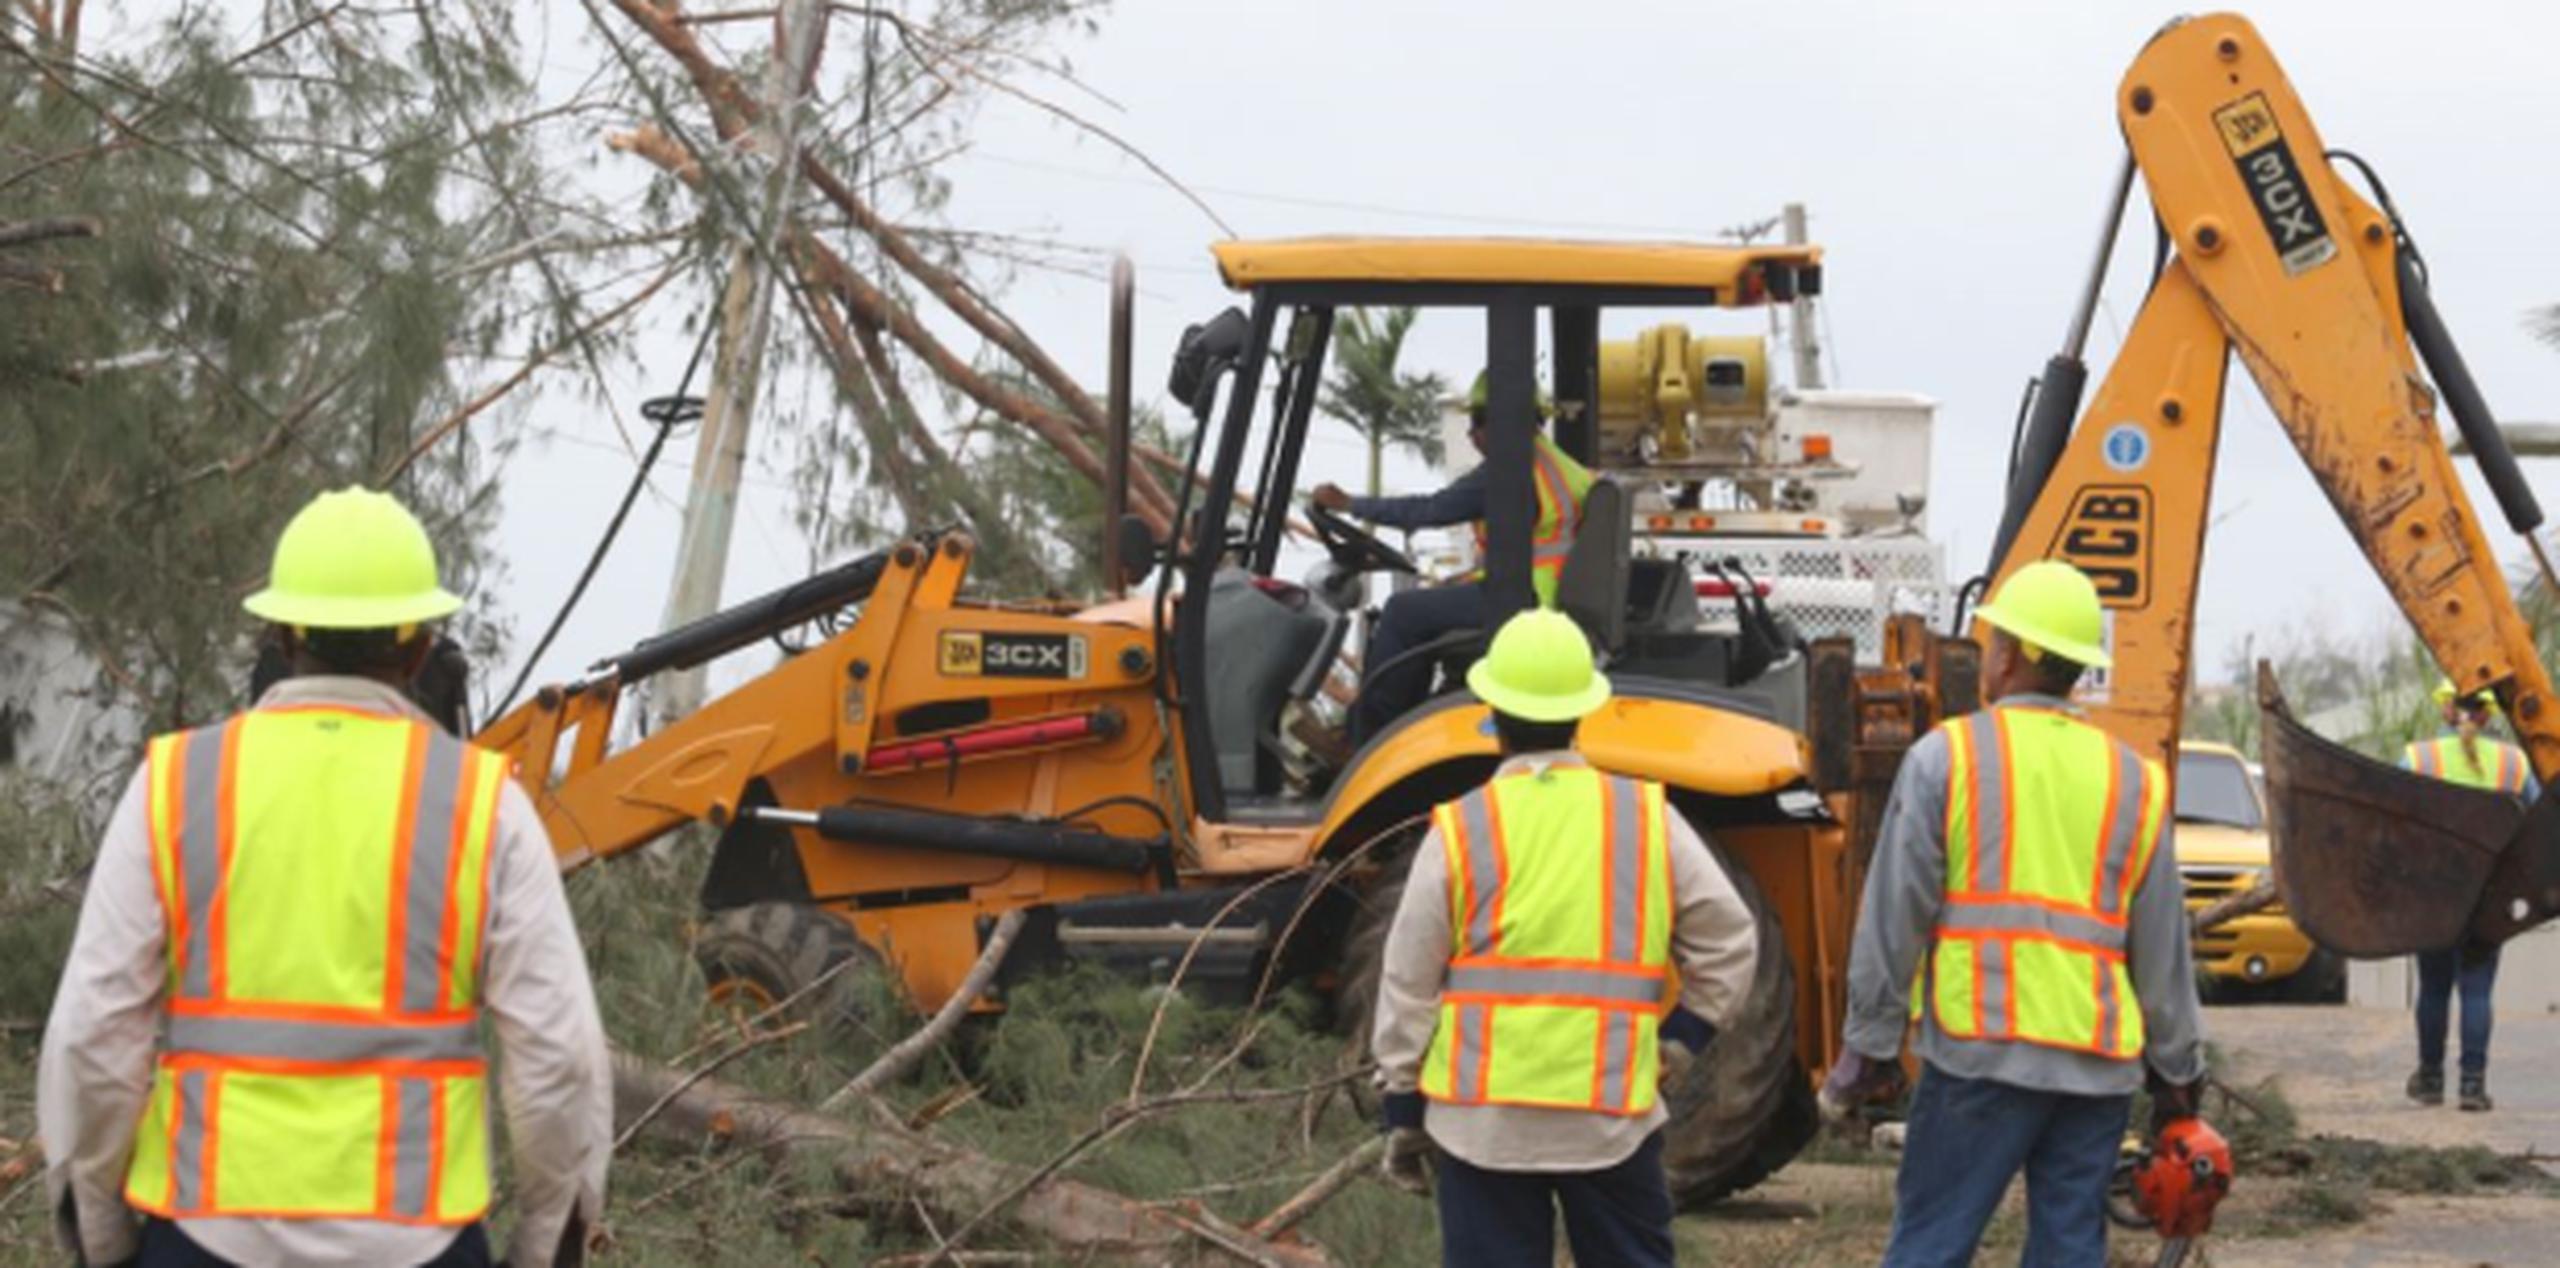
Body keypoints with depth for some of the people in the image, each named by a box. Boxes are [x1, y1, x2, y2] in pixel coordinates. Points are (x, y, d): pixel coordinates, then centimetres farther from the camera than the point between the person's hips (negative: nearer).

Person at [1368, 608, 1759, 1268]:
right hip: (1612, 1114, 1)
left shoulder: (1460, 830, -4)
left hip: (1485, 1116, -1)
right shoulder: (1647, 818, 2)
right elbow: (1727, 941, 3)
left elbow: (1408, 985, 0)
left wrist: (1402, 1109, 8)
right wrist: (1680, 1039, 11)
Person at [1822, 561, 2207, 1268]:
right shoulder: (2135, 781, 12)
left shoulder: (1946, 758, -1)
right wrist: (2178, 1073, 21)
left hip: (1984, 1047, -4)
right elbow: (2163, 949, 14)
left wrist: (1869, 1046, 4)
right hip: (2101, 1061, 4)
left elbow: (1896, 918, -3)